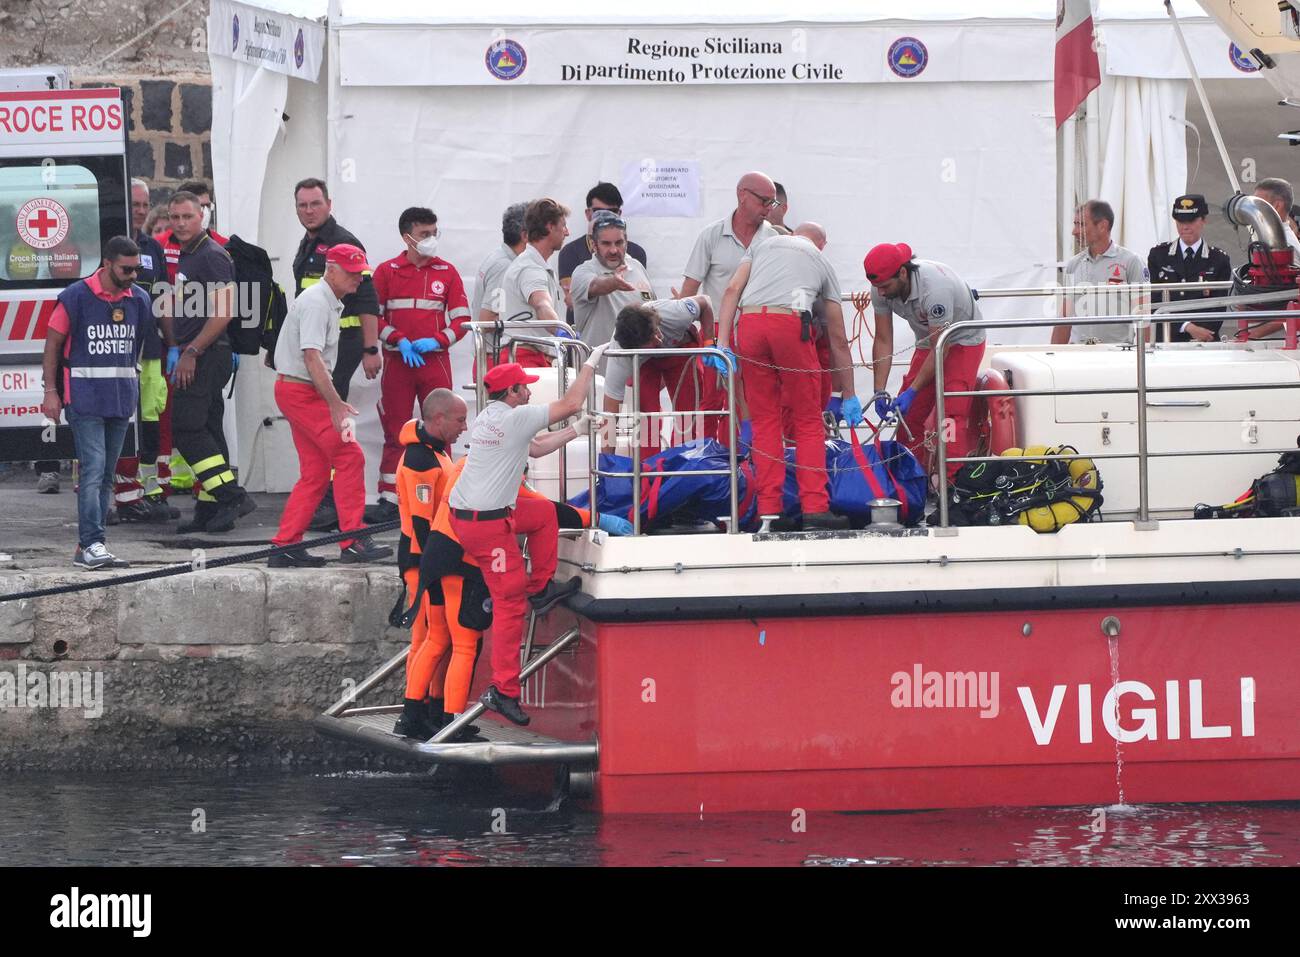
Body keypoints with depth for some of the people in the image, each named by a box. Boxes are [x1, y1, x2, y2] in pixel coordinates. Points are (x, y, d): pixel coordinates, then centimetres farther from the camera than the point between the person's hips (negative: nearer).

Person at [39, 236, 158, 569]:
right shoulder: (76, 298, -7)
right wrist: (50, 391, -5)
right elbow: (52, 344, -1)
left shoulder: (139, 300, 7)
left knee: (106, 475, 7)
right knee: (93, 469, -15)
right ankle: (92, 544, -19)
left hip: (122, 398, 6)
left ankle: (88, 547, 12)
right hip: (85, 397, -6)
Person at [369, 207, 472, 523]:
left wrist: (436, 340, -10)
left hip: (435, 360, 1)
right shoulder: (386, 271, 4)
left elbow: (461, 319, 6)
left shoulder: (447, 272, 6)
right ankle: (389, 500, 4)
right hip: (398, 363, -1)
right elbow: (373, 316, 4)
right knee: (395, 432, 1)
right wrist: (399, 341, -10)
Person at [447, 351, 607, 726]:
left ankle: (541, 588, 31)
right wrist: (592, 362, 3)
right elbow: (571, 403, -9)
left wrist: (576, 431, 28)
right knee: (510, 600, -3)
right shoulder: (516, 417, -14)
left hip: (463, 512, 9)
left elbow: (535, 447, 27)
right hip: (488, 523, -9)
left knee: (544, 513, 27)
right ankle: (503, 690, -1)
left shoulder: (487, 419, 15)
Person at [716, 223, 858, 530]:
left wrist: (722, 343, 4)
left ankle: (769, 510, 5)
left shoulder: (763, 245, 30)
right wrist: (849, 396, 34)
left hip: (749, 323, 2)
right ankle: (814, 508, 0)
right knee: (808, 422, 8)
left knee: (764, 420, 9)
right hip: (791, 322, -2)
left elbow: (732, 290, 11)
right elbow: (838, 338, 29)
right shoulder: (822, 261, 28)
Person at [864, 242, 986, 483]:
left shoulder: (935, 288, -38)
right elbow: (883, 341, -11)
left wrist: (912, 392, -31)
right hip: (928, 343, 7)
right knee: (909, 414, 0)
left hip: (962, 342, -7)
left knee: (950, 414, -21)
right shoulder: (882, 289, -18)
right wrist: (880, 391, -19)